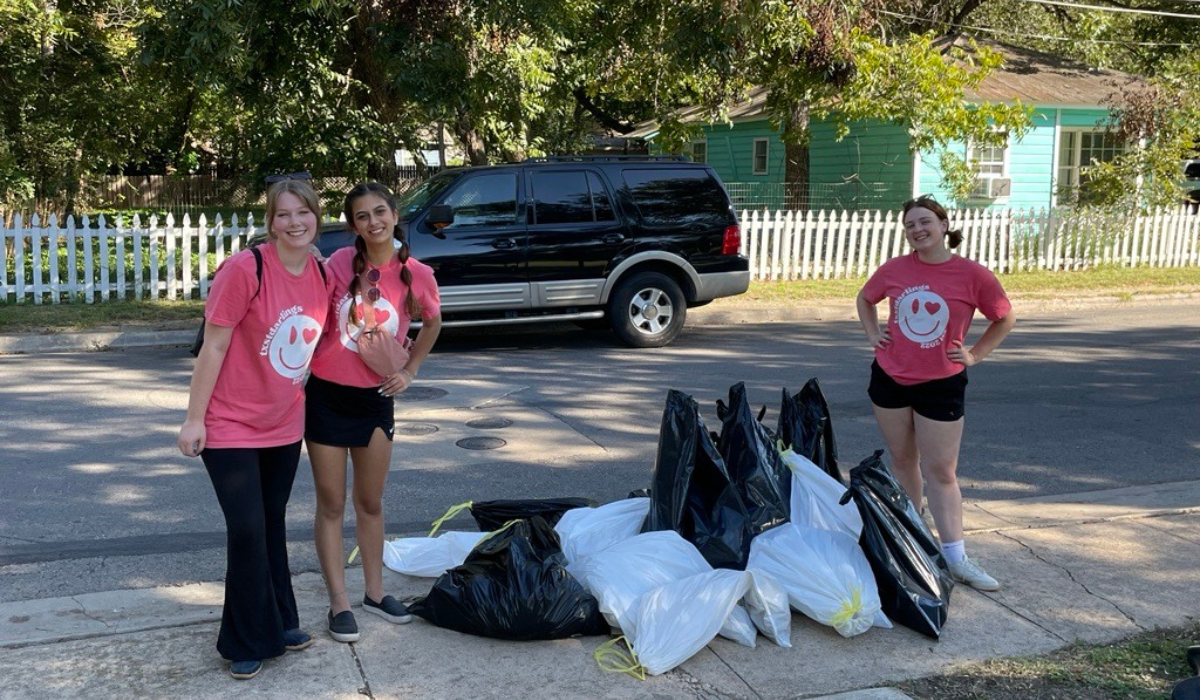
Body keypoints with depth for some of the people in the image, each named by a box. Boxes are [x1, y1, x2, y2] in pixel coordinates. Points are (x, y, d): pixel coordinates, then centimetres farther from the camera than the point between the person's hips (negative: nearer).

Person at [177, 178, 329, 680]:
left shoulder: (322, 276, -1)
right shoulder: (244, 270, -19)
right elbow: (214, 346, -16)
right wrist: (194, 418, -15)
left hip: (285, 427, 6)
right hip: (231, 426, -5)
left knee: (273, 526, 17)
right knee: (247, 530, -4)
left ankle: (279, 624, 33)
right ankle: (249, 642, 14)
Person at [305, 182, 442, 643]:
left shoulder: (417, 275, -8)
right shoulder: (339, 263, -11)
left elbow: (432, 323, 12)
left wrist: (409, 370, 6)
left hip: (376, 398, 2)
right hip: (327, 395, -2)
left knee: (371, 503, 16)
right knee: (332, 504, 7)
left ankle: (374, 591, 32)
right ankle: (339, 604, 17)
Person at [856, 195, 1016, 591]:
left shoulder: (973, 276, -9)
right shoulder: (895, 270, -2)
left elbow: (1005, 319, 5)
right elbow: (865, 299, 19)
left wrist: (975, 355, -2)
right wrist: (872, 334, 6)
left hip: (941, 384, -3)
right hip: (890, 378, 3)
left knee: (941, 472, -2)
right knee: (902, 461, 13)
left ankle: (955, 558, 2)